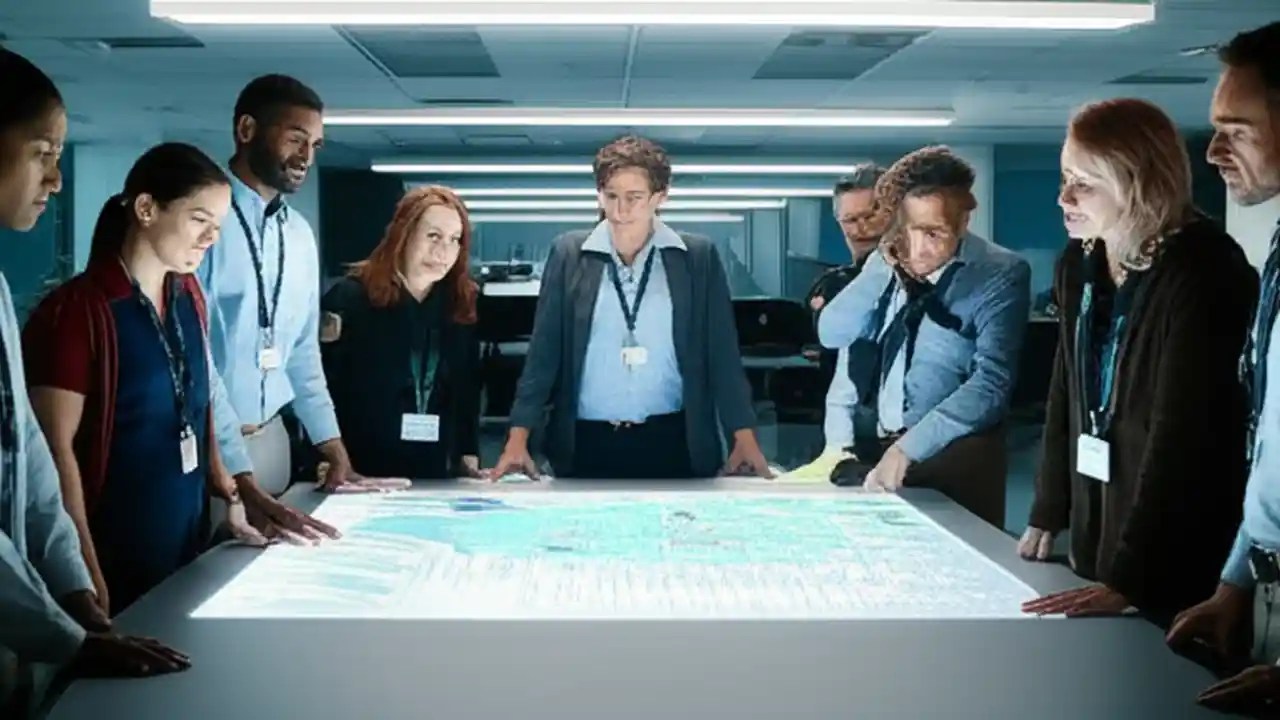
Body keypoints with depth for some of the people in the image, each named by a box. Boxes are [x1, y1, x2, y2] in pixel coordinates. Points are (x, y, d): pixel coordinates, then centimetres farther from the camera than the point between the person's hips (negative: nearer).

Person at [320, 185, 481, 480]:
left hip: (436, 472, 4)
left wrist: (469, 456, 8)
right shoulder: (351, 297, -7)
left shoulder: (461, 305, 6)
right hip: (360, 469, -4)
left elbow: (468, 390, 11)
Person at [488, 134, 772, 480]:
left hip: (674, 443, 0)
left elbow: (722, 353, 3)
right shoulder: (569, 254, 3)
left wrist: (744, 438, -1)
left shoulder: (698, 257, 1)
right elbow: (544, 350, 3)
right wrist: (518, 439, -2)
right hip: (587, 445, 1)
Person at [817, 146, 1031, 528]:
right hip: (869, 447, 4)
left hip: (951, 459, -4)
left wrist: (909, 447, -26)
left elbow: (991, 383, -18)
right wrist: (884, 264, -11)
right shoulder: (886, 263, 7)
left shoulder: (1000, 274, -9)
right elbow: (832, 335, 1)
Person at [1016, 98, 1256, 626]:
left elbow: (1183, 438, -24)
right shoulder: (1079, 264, 3)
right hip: (1095, 533, 7)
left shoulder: (1202, 274, -20)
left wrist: (1129, 579, -27)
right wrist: (1048, 514, 9)